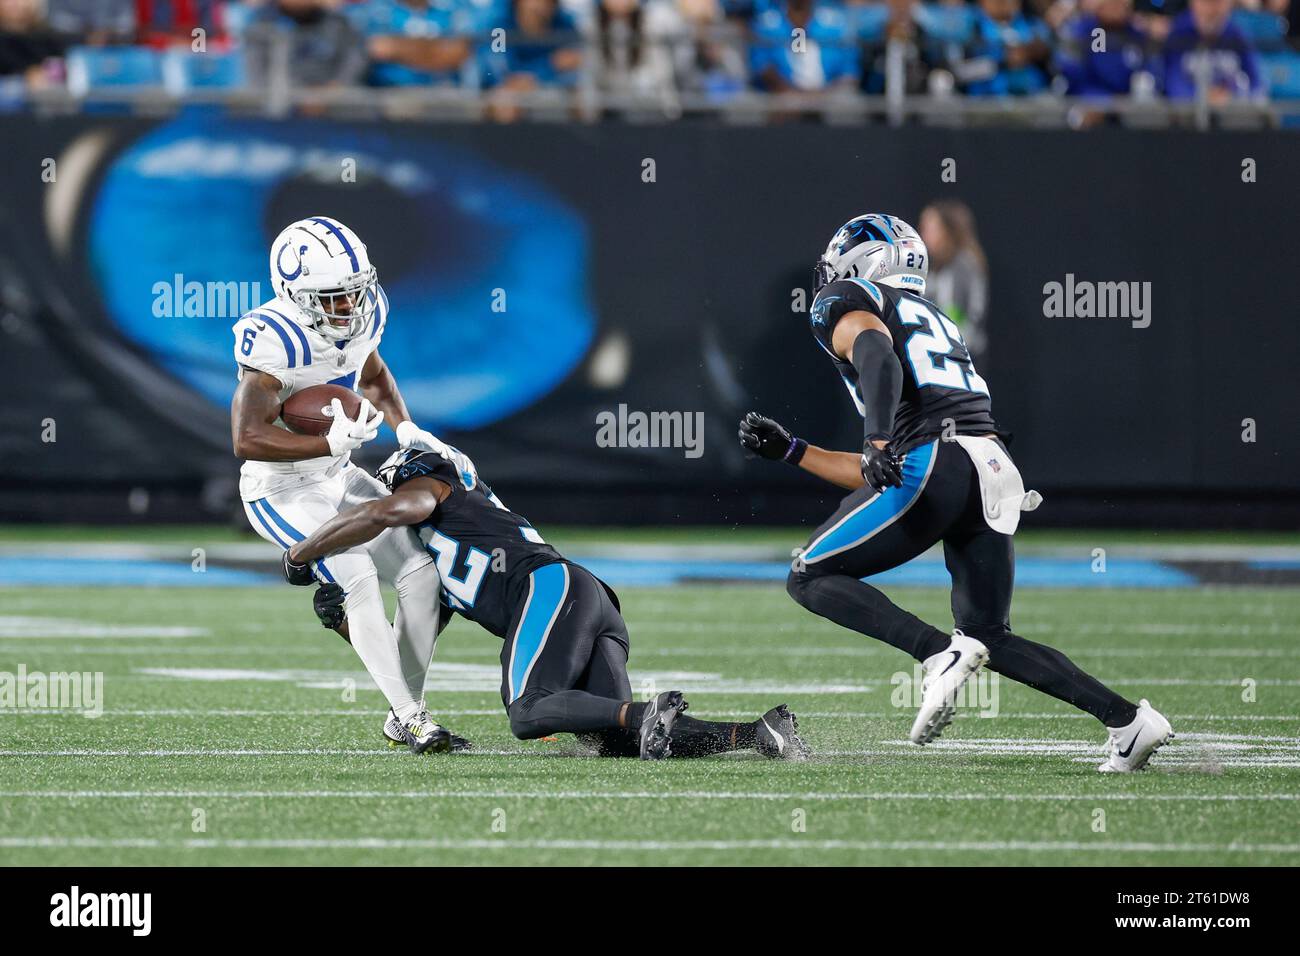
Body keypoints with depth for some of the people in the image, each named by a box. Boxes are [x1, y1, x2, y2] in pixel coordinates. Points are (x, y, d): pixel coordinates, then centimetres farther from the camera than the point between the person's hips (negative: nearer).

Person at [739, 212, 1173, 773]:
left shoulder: (845, 304, 13)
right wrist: (790, 451, 37)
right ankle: (1127, 720, 1)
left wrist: (878, 441, -26)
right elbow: (876, 478, 34)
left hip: (936, 463, -8)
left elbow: (876, 353, -14)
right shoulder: (935, 323, 35)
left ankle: (940, 655, -17)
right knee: (991, 639, 16)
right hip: (997, 472, 8)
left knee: (810, 578, 3)